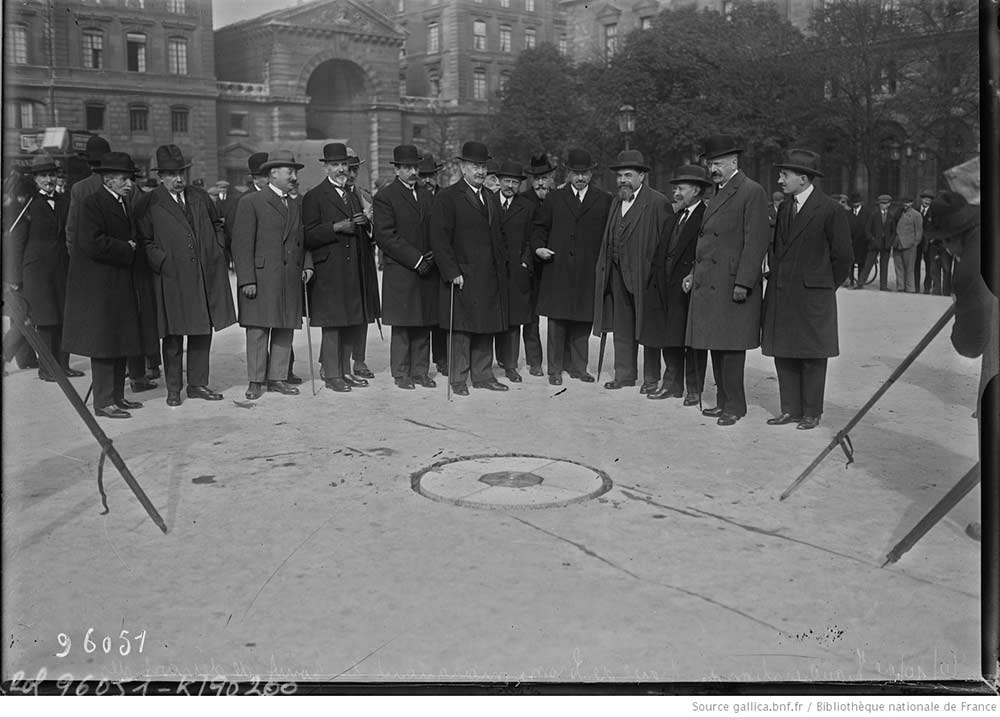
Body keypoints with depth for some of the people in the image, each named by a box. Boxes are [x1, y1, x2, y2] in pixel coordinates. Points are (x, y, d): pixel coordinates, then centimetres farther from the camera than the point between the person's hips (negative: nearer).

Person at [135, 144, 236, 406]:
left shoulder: (201, 198, 12)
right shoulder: (149, 204, -2)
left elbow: (217, 224, 24)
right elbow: (145, 241, -2)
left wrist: (219, 252, 11)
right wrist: (162, 262, -13)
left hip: (206, 275, 4)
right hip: (172, 279, -4)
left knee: (203, 332, 9)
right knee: (172, 337, 3)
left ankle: (197, 384, 20)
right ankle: (173, 389, 13)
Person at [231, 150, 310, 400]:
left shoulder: (296, 205, 18)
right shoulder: (251, 202, -2)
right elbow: (242, 244, -7)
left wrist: (306, 265, 7)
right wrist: (247, 280, -13)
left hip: (291, 280, 6)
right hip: (261, 278, -6)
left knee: (285, 330, 7)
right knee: (258, 330, -2)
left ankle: (277, 378, 16)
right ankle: (255, 381, 8)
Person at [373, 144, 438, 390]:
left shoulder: (426, 194, 16)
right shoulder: (385, 196, -3)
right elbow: (385, 236, -10)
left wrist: (433, 255, 1)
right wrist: (415, 259, -13)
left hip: (427, 270, 5)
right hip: (400, 272, -5)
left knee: (424, 326, 6)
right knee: (402, 327, 0)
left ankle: (420, 372, 13)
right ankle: (401, 374, 9)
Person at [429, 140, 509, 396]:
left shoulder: (491, 198, 17)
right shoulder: (448, 197, -5)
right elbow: (439, 239, -10)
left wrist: (501, 266, 13)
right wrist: (452, 272, -16)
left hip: (490, 277, 7)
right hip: (462, 276, -6)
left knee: (486, 329, 10)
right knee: (462, 329, -2)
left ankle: (483, 376, 19)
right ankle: (458, 379, 7)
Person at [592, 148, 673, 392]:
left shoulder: (657, 203, -8)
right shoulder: (616, 202, 16)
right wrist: (605, 267, 11)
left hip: (645, 274, -7)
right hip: (618, 274, 7)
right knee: (622, 328, 11)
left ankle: (651, 378, 10)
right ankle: (624, 373, 20)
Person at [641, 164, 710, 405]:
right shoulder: (675, 218, 17)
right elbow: (661, 252, 18)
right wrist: (655, 280, 10)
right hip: (667, 286, 8)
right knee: (669, 339, 11)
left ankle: (694, 389, 10)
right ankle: (672, 384, 22)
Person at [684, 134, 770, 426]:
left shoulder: (752, 192, -8)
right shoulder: (718, 194, 19)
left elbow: (756, 241, -14)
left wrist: (743, 283, -18)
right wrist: (696, 272, 16)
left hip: (732, 285, -8)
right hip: (709, 283, 8)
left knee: (731, 347, -5)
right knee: (717, 346, 11)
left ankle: (735, 405, 4)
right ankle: (723, 400, 20)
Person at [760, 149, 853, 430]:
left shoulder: (830, 210, -8)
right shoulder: (784, 208, 12)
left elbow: (842, 256, -3)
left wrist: (825, 287, 3)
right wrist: (776, 275, 10)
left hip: (812, 297, -6)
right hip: (780, 296, 6)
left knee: (812, 357, 2)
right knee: (783, 354, 8)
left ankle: (811, 413, 11)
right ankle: (790, 409, 18)